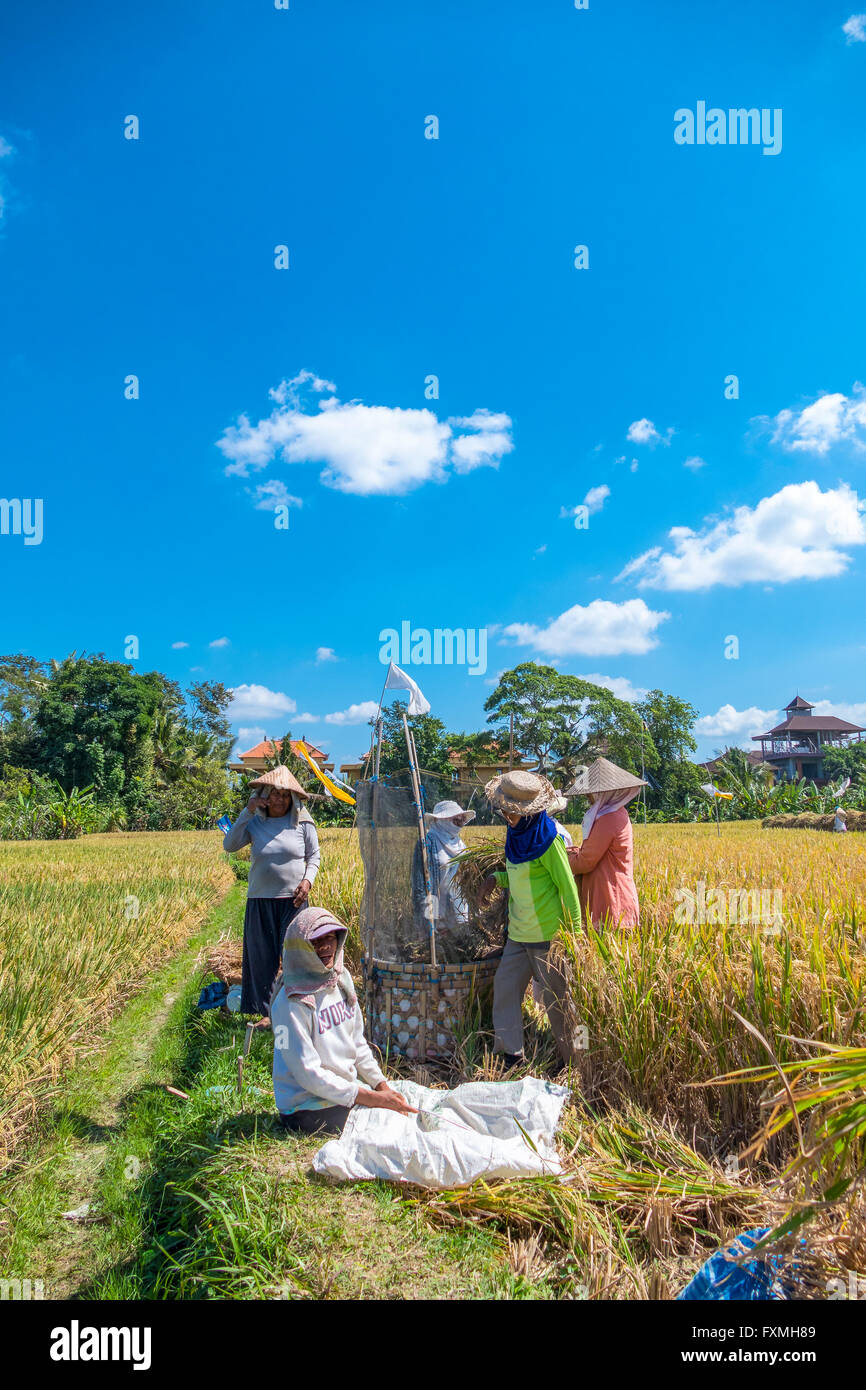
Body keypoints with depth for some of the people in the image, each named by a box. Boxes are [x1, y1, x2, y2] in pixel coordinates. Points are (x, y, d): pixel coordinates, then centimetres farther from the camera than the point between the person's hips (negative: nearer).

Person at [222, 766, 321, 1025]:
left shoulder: (302, 823, 1)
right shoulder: (255, 823, 3)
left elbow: (314, 856, 9)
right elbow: (229, 846, -8)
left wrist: (308, 879, -9)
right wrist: (247, 812, -12)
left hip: (293, 900, -2)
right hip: (260, 900, 2)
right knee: (262, 957, 8)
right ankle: (266, 1012, 22)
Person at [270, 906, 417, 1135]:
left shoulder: (342, 979, 2)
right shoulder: (291, 1002, -21)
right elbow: (307, 1073, -20)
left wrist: (383, 1087, 2)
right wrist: (373, 1099, -19)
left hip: (349, 1087, 7)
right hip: (307, 1106, -7)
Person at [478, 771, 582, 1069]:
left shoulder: (546, 838, -15)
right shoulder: (516, 834, 7)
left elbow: (568, 887, -13)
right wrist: (495, 878, 3)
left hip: (546, 934, -8)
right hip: (518, 932, 8)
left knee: (555, 997, 4)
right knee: (505, 985, 8)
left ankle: (572, 1061, 22)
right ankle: (511, 1053, 21)